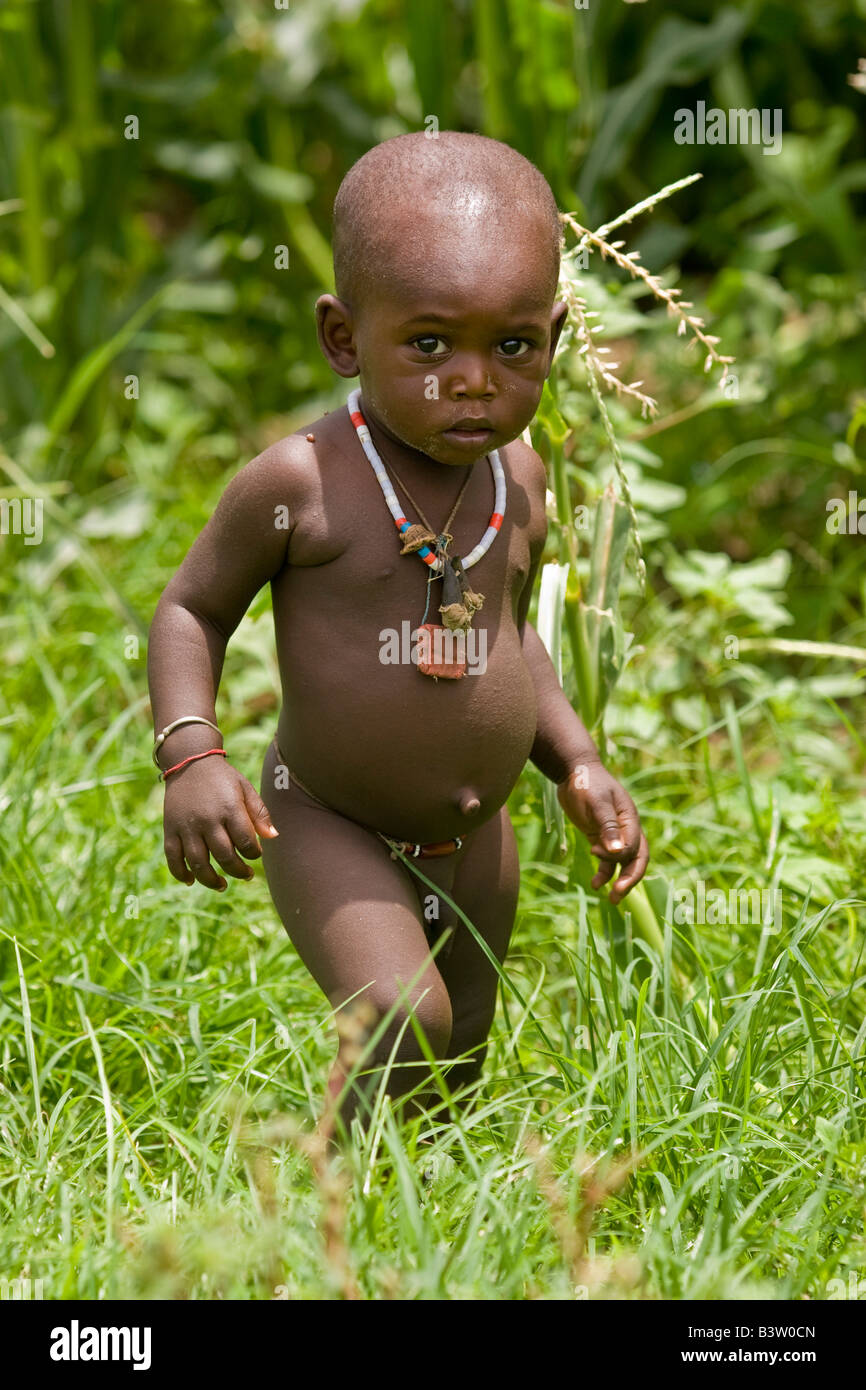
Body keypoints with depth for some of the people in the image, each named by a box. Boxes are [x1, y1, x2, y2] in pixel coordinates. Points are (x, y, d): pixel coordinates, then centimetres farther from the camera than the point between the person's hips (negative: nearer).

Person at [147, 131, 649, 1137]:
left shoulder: (519, 481, -2)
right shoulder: (299, 484, -20)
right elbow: (193, 607, -7)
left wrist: (577, 763, 4)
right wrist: (190, 756, -21)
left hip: (475, 837, 6)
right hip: (331, 830, -6)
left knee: (458, 1063, 18)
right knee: (403, 1021, -26)